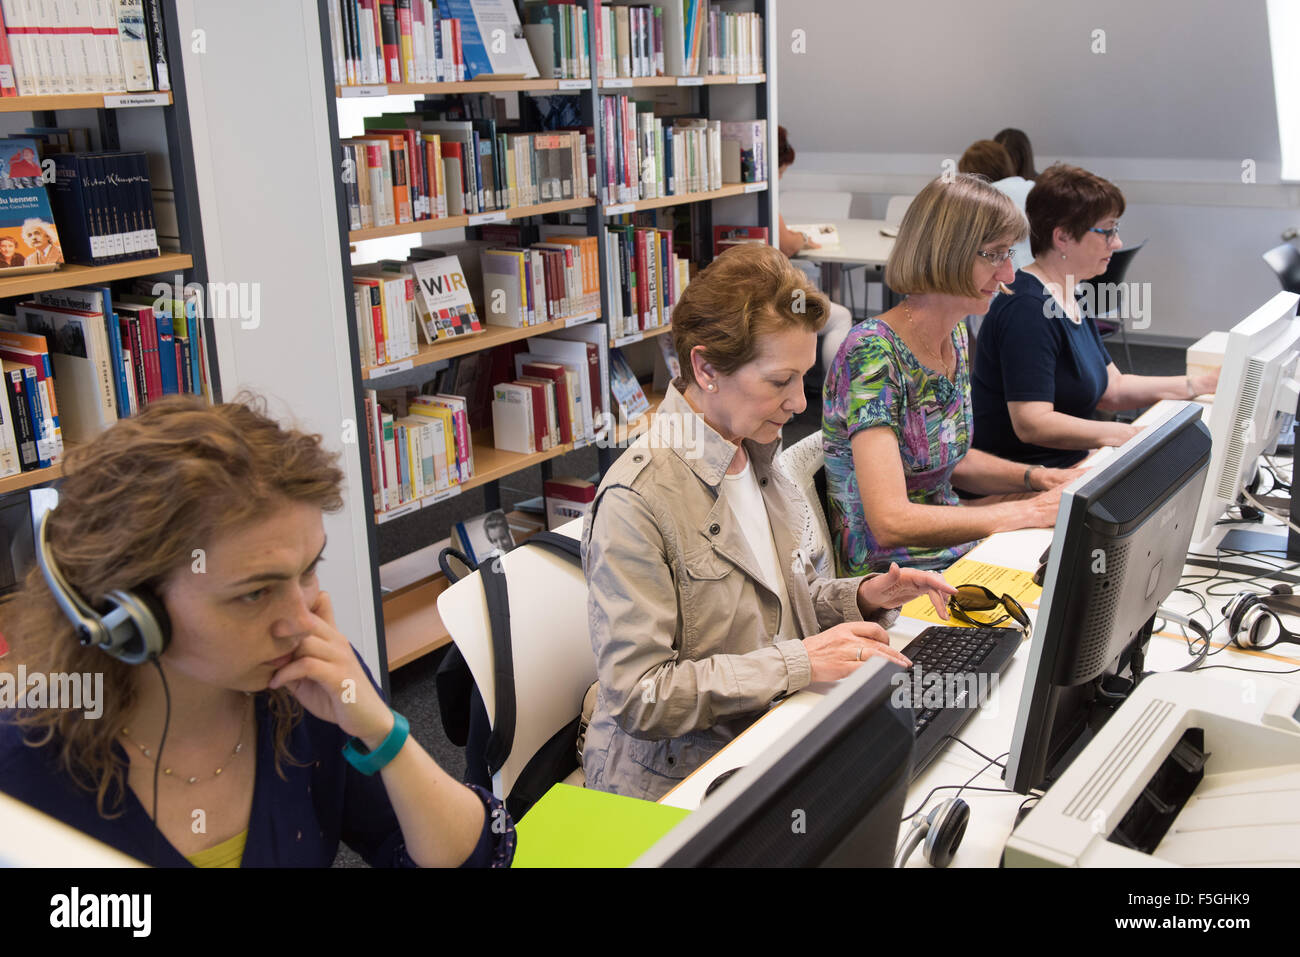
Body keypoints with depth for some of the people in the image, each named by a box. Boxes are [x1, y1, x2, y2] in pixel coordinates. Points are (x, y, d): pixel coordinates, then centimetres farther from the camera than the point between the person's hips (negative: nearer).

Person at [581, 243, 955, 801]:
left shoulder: (755, 454, 8)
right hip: (676, 777, -8)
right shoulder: (636, 502, -20)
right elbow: (636, 697, -22)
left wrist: (860, 597, 2)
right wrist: (798, 663, -24)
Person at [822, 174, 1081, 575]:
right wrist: (1029, 512, -25)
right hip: (886, 572, -9)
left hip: (947, 544, 9)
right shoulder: (873, 353, -23)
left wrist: (1035, 478, 1)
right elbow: (890, 522, -30)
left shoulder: (954, 334, 4)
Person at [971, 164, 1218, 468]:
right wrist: (1128, 436, -29)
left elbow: (1112, 389, 17)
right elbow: (1031, 423, -27)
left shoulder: (1073, 295, 13)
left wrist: (1203, 384, 10)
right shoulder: (1027, 309, -20)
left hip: (1068, 464, 10)